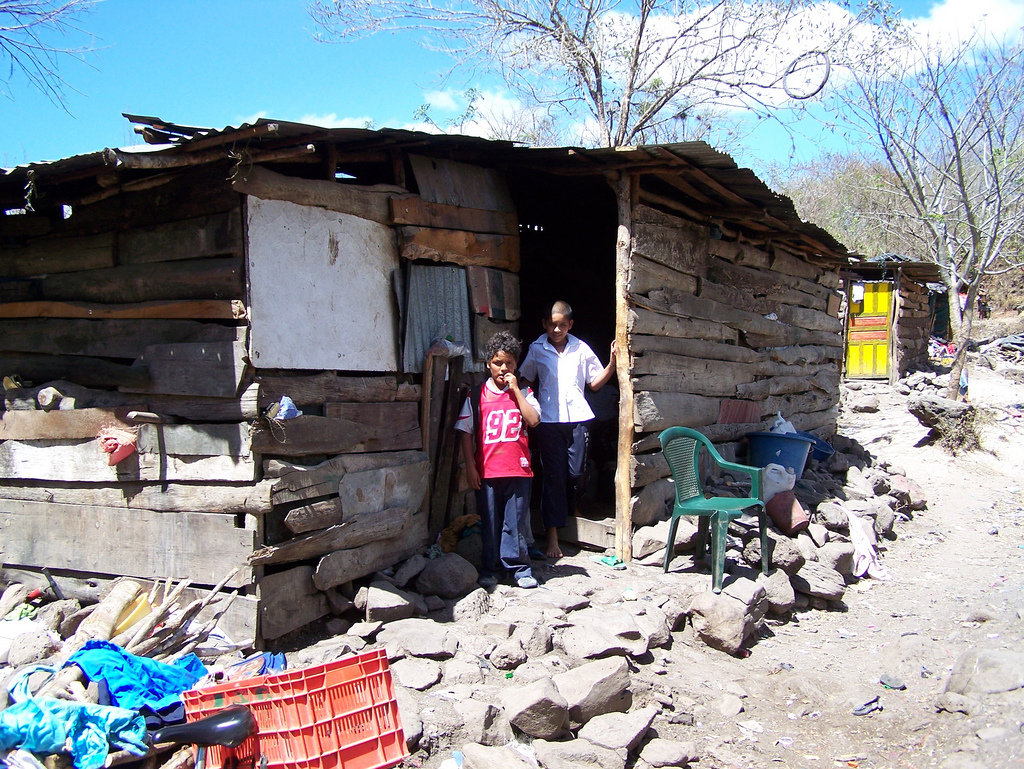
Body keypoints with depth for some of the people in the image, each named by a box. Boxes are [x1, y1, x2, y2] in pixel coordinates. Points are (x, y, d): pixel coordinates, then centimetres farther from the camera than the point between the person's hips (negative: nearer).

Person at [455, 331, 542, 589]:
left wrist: (515, 390, -9)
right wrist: (470, 466, -2)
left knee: (516, 521, 4)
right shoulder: (477, 396, 5)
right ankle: (489, 568, 19)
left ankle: (518, 567, 16)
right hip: (486, 470, 0)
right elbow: (466, 432, 4)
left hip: (518, 469, 0)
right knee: (489, 522, 8)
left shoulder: (523, 392, 8)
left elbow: (533, 420, -9)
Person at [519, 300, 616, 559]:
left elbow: (595, 382, 13)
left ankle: (568, 512, 33)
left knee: (576, 472, 3)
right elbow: (525, 381, 15)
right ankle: (552, 535, -3)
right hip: (549, 421, -1)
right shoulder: (536, 350, 7)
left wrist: (612, 362, 0)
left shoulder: (581, 349, 8)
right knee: (554, 475, -5)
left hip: (577, 419, 1)